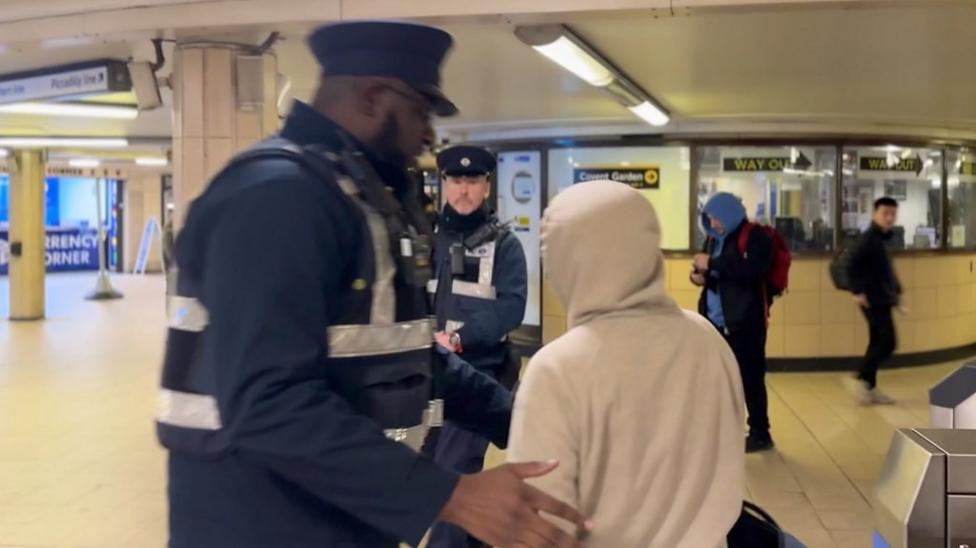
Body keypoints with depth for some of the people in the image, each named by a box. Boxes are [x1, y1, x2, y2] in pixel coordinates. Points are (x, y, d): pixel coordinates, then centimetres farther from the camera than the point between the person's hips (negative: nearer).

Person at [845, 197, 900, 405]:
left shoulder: (884, 238, 16)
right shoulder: (868, 238, -14)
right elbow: (852, 265, -21)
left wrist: (896, 290, 16)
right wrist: (857, 292, -24)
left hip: (882, 299, 10)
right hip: (873, 299, -10)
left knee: (878, 343, 12)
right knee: (887, 342, -11)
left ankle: (869, 387, 17)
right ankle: (861, 379, -4)